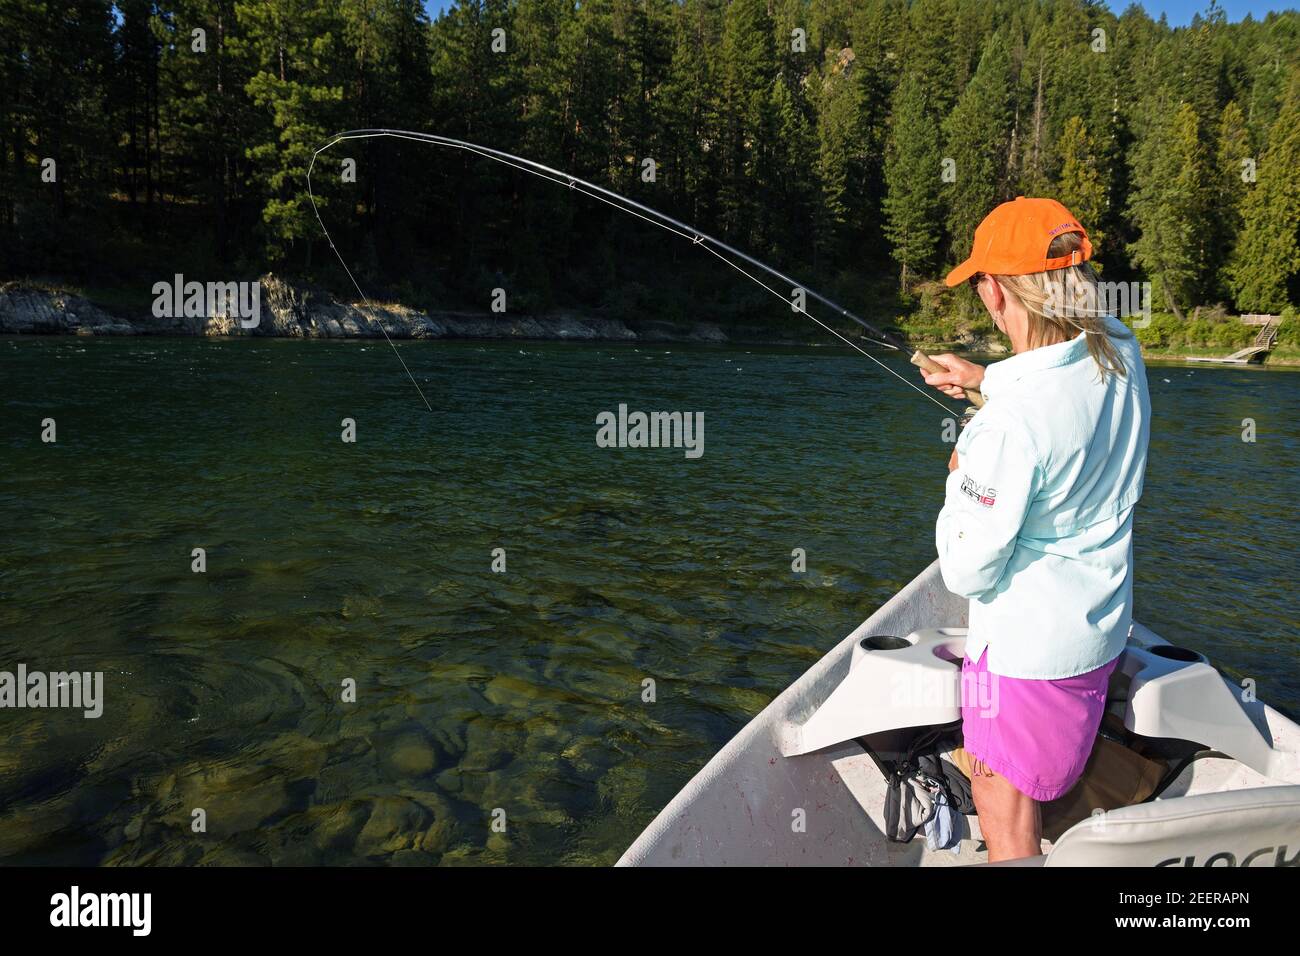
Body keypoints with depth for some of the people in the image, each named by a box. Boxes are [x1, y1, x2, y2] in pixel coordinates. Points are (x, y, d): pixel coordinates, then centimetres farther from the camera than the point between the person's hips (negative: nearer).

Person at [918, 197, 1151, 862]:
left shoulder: (1008, 420, -31)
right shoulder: (1121, 351, -7)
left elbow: (968, 571, -22)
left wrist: (958, 476, -8)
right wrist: (986, 379, 25)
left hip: (1028, 644, -8)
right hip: (1103, 631, 9)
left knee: (1007, 824, 10)